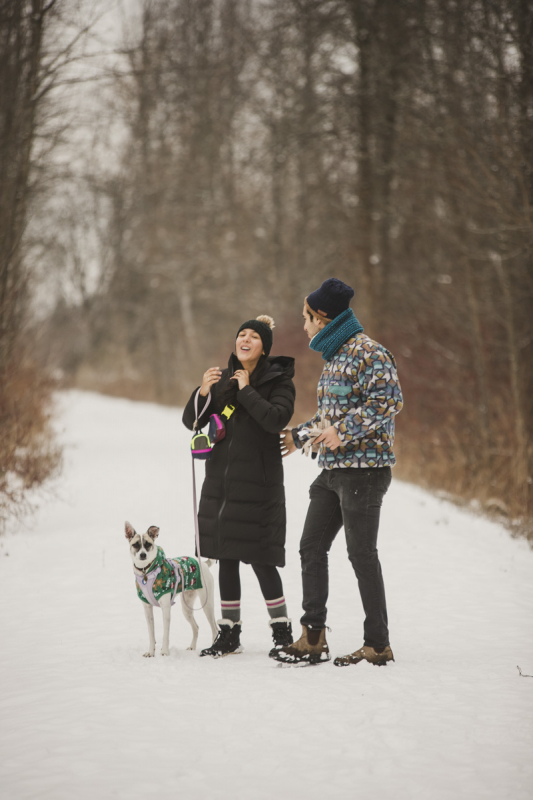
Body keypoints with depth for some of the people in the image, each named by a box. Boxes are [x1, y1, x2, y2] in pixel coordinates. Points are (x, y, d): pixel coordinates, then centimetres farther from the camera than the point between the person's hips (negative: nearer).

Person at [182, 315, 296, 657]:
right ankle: (230, 634, 15)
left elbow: (276, 419, -21)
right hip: (221, 479, 5)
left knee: (261, 559, -6)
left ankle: (283, 632, 6)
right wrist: (203, 392, -10)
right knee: (227, 559, 8)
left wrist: (246, 390, -14)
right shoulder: (223, 379, 11)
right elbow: (192, 422, 8)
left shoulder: (279, 381, -3)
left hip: (258, 481, -5)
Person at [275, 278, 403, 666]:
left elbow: (388, 401, -21)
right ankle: (313, 638, 12)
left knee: (361, 554, -5)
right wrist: (298, 436, 29)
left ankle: (379, 645, 3)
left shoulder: (367, 352, -11)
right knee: (312, 547, 7)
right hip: (333, 469, 10)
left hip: (363, 466, -10)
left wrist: (341, 431, -23)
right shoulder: (335, 355, 19)